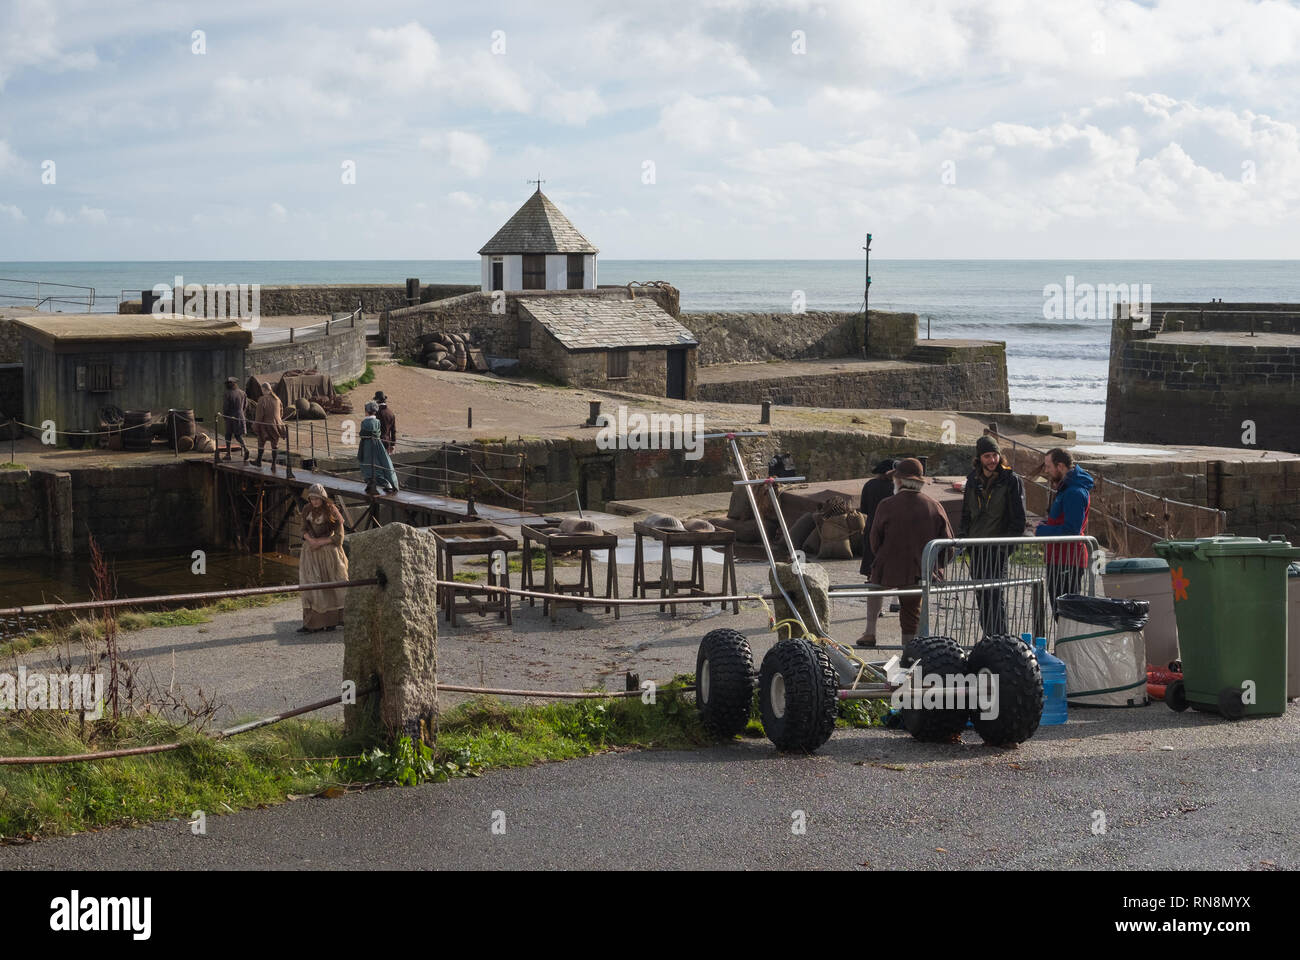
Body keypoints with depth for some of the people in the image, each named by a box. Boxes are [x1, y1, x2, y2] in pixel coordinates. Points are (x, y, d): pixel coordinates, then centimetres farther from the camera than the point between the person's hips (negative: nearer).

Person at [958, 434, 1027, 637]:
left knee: (994, 594, -11)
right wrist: (962, 536, 10)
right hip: (976, 545, 6)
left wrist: (1009, 543, -15)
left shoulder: (1012, 481, -5)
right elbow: (966, 512, 22)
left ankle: (999, 637, -8)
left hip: (998, 547, -6)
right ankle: (988, 637, 18)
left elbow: (1018, 518, -7)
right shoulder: (973, 481, 12)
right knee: (981, 594, 10)